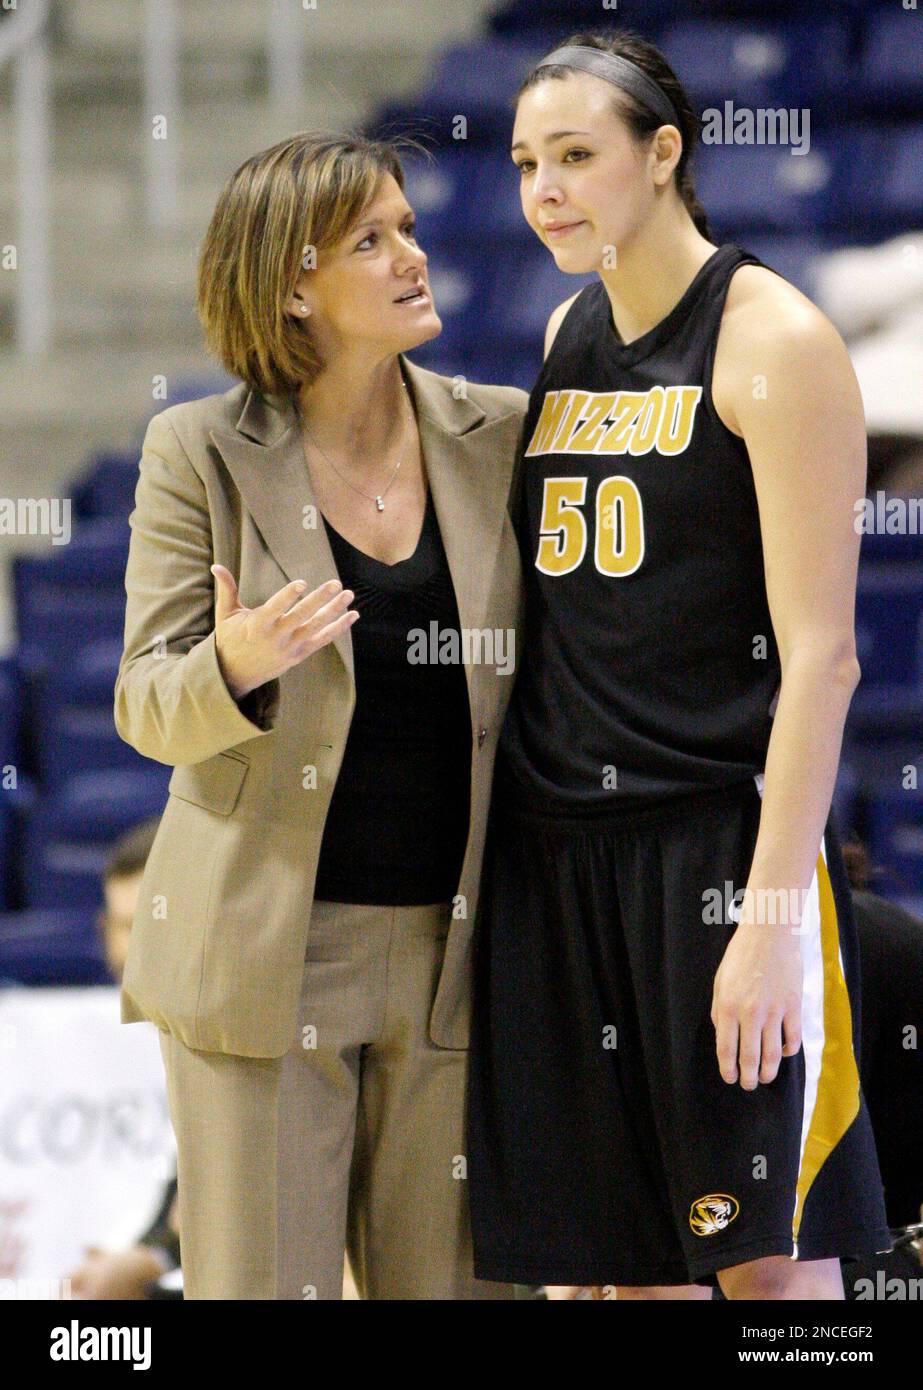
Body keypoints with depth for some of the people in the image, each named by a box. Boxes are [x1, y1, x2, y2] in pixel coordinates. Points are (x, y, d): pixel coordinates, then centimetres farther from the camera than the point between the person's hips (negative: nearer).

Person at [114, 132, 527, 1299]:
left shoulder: (499, 436, 5)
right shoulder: (203, 454, -3)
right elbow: (145, 703, -3)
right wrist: (235, 666, -26)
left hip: (449, 945, 3)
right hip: (263, 955, -3)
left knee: (449, 1283, 5)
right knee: (262, 1286, -1)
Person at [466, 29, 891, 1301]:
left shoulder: (771, 339, -8)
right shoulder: (567, 338, 13)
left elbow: (818, 653, -13)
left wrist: (772, 910, -20)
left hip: (718, 836, -6)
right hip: (553, 848, 7)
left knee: (765, 1253, -4)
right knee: (625, 1251, 7)